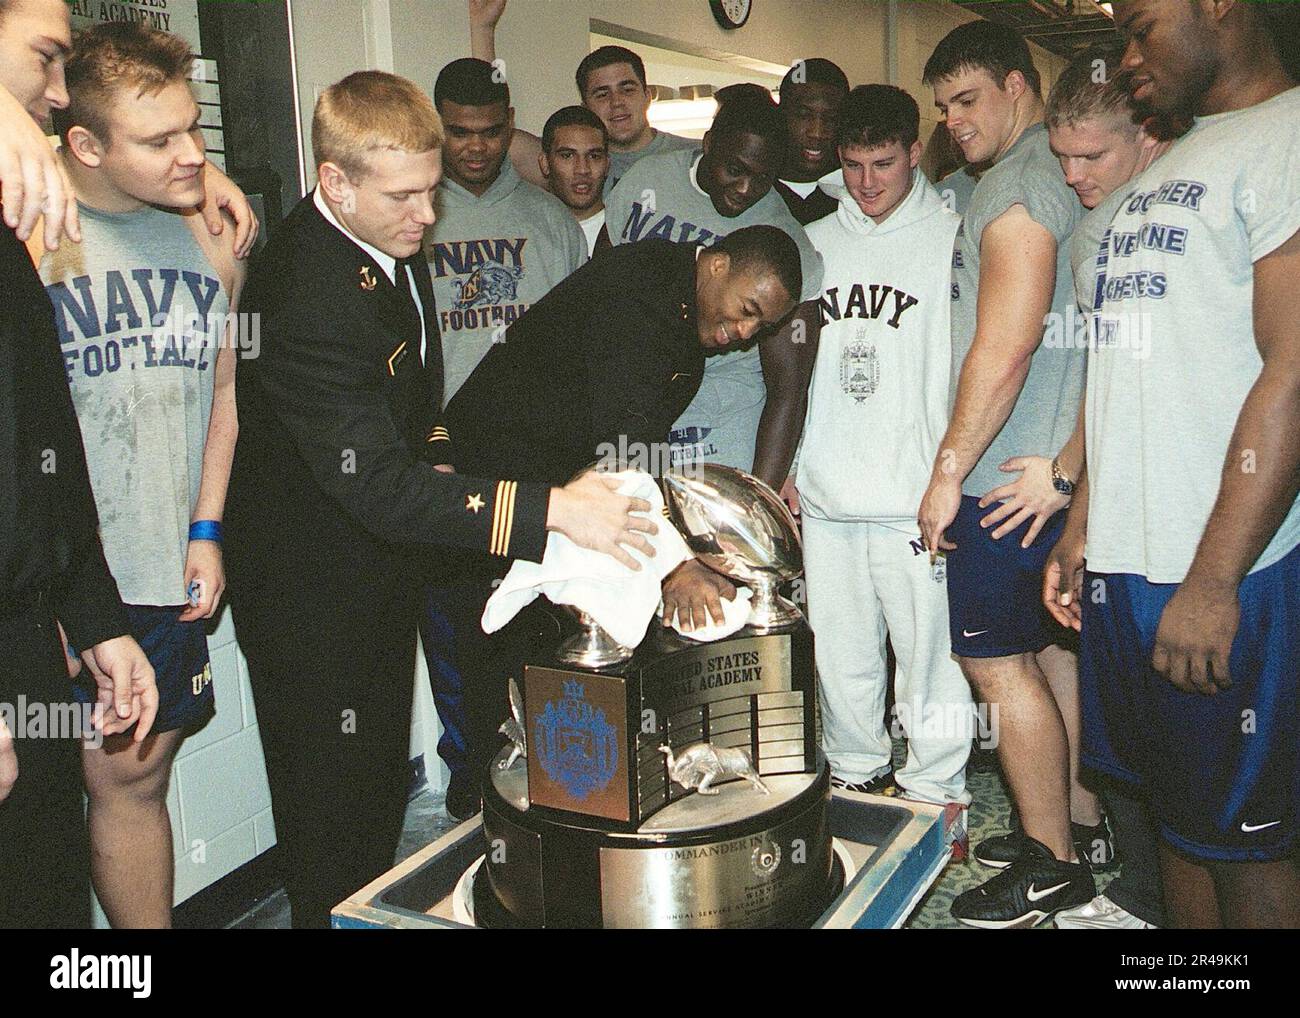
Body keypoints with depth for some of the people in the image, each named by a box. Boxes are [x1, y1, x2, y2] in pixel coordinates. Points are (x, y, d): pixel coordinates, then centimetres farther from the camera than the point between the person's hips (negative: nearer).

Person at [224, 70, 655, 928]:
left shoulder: (392, 236, -2)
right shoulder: (307, 296, -32)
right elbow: (378, 488, -37)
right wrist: (550, 508, -41)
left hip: (384, 567, 9)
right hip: (313, 591, -9)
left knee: (383, 782, 24)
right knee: (335, 808, 6)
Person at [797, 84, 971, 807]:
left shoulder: (950, 239, 1)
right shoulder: (814, 243, 14)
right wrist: (786, 465, 14)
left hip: (913, 497, -4)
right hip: (825, 496, 4)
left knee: (927, 651, 0)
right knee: (839, 654, 12)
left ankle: (934, 790, 16)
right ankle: (855, 773, 29)